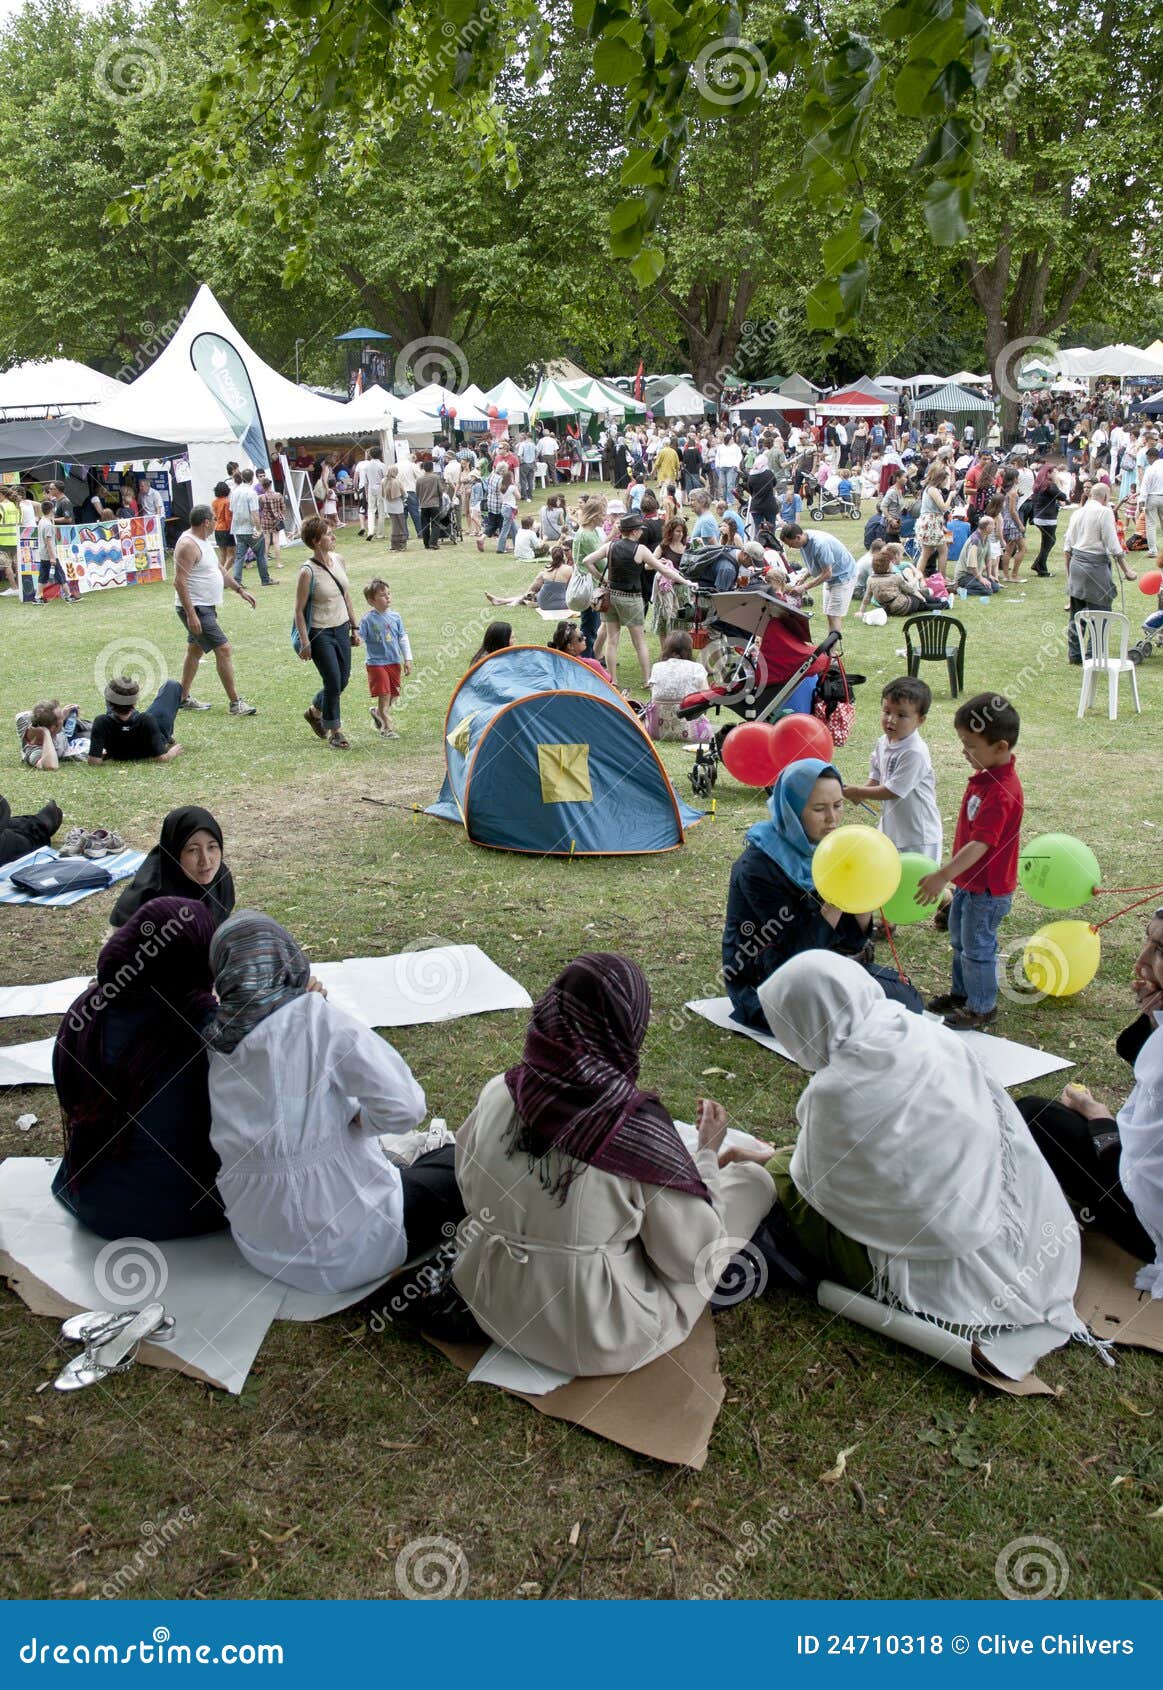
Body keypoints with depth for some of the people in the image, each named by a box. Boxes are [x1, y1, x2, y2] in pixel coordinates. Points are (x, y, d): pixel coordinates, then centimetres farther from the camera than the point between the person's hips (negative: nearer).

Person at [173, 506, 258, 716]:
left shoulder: (203, 541, 11)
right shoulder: (188, 545, -20)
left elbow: (219, 569, 23)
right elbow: (179, 581, -24)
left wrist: (240, 590, 20)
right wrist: (191, 614, -28)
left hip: (205, 607, 11)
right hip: (195, 609, -11)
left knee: (195, 650, 18)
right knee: (223, 650, -11)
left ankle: (184, 698, 28)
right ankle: (235, 703, -8)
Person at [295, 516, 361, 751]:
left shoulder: (338, 561, 3)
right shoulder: (308, 572, -18)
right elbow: (299, 610, -13)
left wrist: (354, 627, 14)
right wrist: (305, 643, -14)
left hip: (341, 629, 7)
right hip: (320, 633, -7)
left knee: (343, 681, 12)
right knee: (333, 683, -5)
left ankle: (314, 712, 38)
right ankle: (334, 732, 12)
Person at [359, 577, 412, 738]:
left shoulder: (395, 616, 2)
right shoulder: (368, 620, -9)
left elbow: (403, 638, 8)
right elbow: (361, 640, -6)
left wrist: (407, 659, 6)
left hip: (394, 662, 5)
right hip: (376, 663, -5)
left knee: (394, 694, 10)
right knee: (384, 695, -7)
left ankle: (377, 713, 37)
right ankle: (386, 727, 4)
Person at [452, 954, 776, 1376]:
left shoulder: (498, 1094, -12)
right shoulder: (637, 1125, -26)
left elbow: (470, 1188, 5)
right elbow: (689, 1258, -15)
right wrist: (708, 1153, -2)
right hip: (599, 1343, -5)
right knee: (753, 1180, 6)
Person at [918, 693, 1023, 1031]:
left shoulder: (1002, 792, -30)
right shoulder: (985, 775, 1)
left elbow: (981, 843, -34)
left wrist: (944, 875, -38)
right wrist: (951, 873, 19)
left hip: (987, 889, -10)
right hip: (969, 880, 10)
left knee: (977, 948, 7)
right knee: (960, 940, 24)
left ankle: (982, 1008, 25)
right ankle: (961, 993, 43)